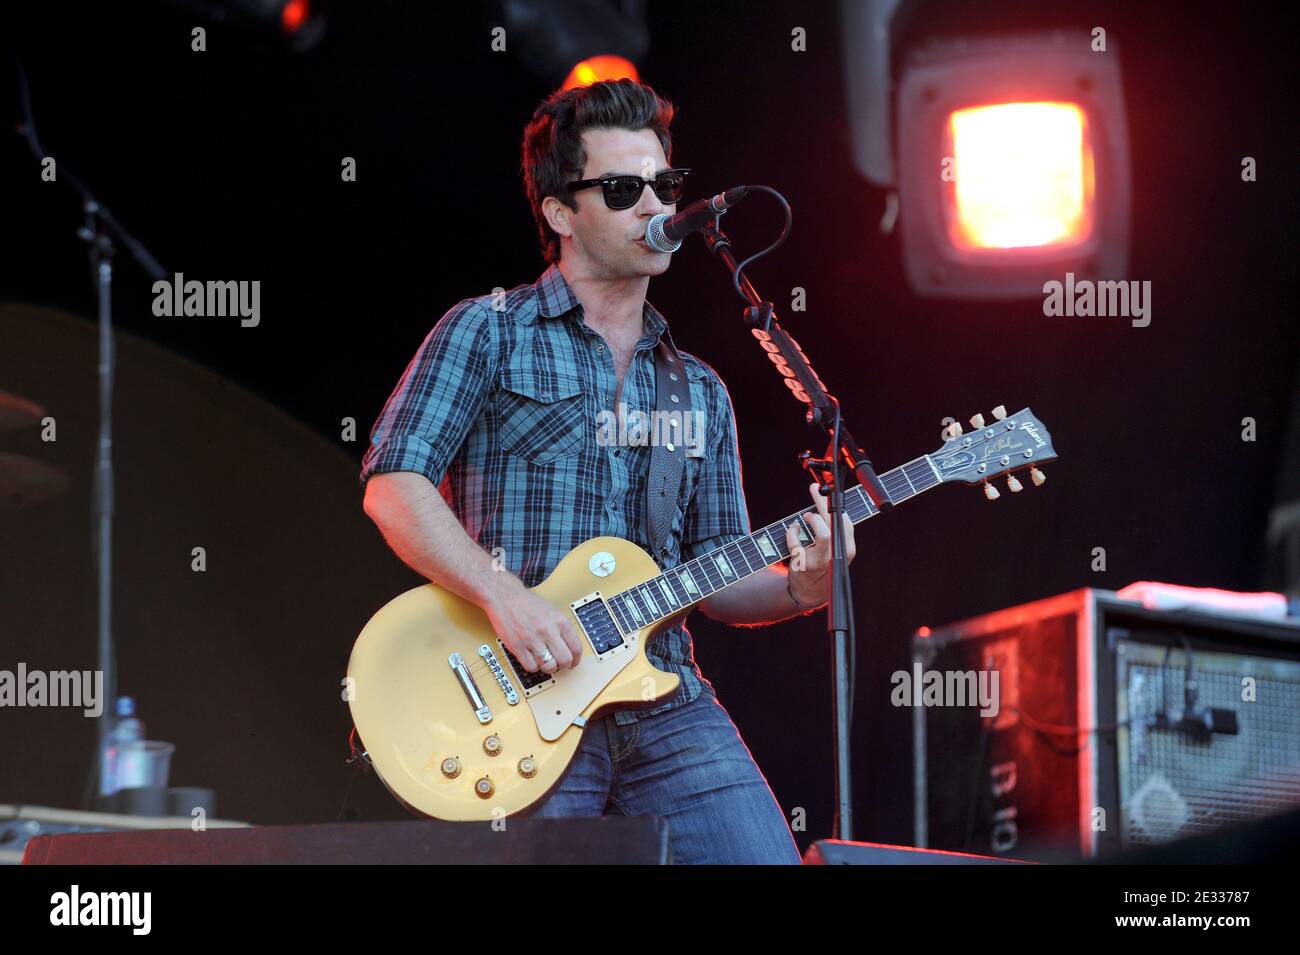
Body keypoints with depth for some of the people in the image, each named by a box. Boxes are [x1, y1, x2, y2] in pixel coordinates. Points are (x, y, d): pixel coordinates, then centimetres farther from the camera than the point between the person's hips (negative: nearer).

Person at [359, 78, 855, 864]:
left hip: (666, 703, 4)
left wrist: (796, 589, -1)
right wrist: (504, 596, -18)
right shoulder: (488, 334, 4)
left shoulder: (699, 391, 20)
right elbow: (393, 485, -7)